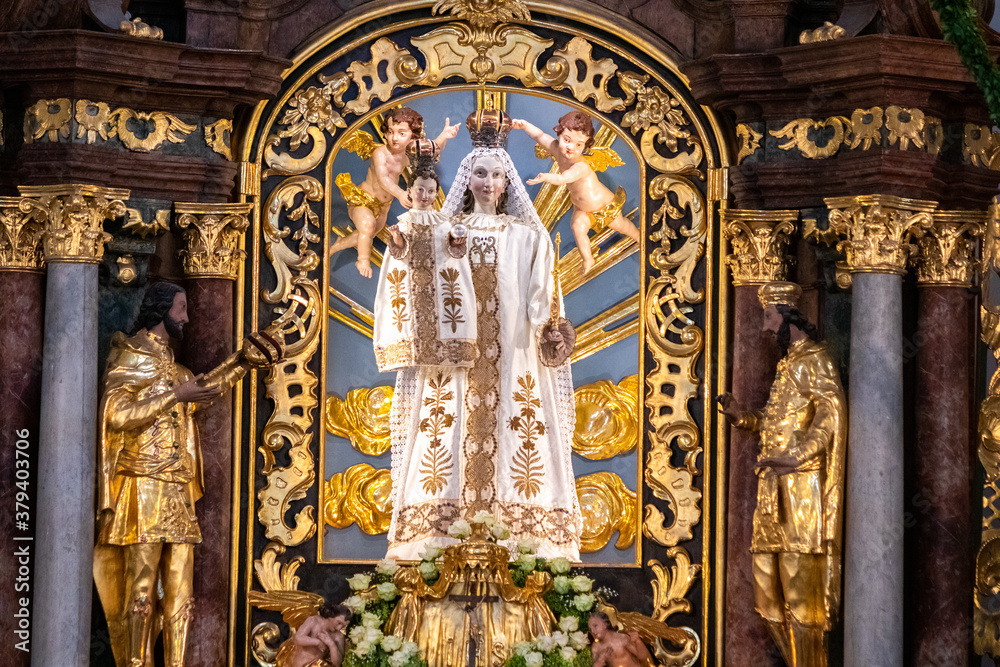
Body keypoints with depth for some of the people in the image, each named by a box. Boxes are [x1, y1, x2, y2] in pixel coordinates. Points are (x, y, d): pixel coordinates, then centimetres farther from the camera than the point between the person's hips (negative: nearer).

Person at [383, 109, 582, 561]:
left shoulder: (526, 235, 12)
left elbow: (541, 293, 5)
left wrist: (549, 329, -11)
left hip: (512, 351, 0)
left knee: (510, 432, -5)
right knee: (452, 432, -6)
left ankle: (514, 533, -5)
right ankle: (446, 534, -7)